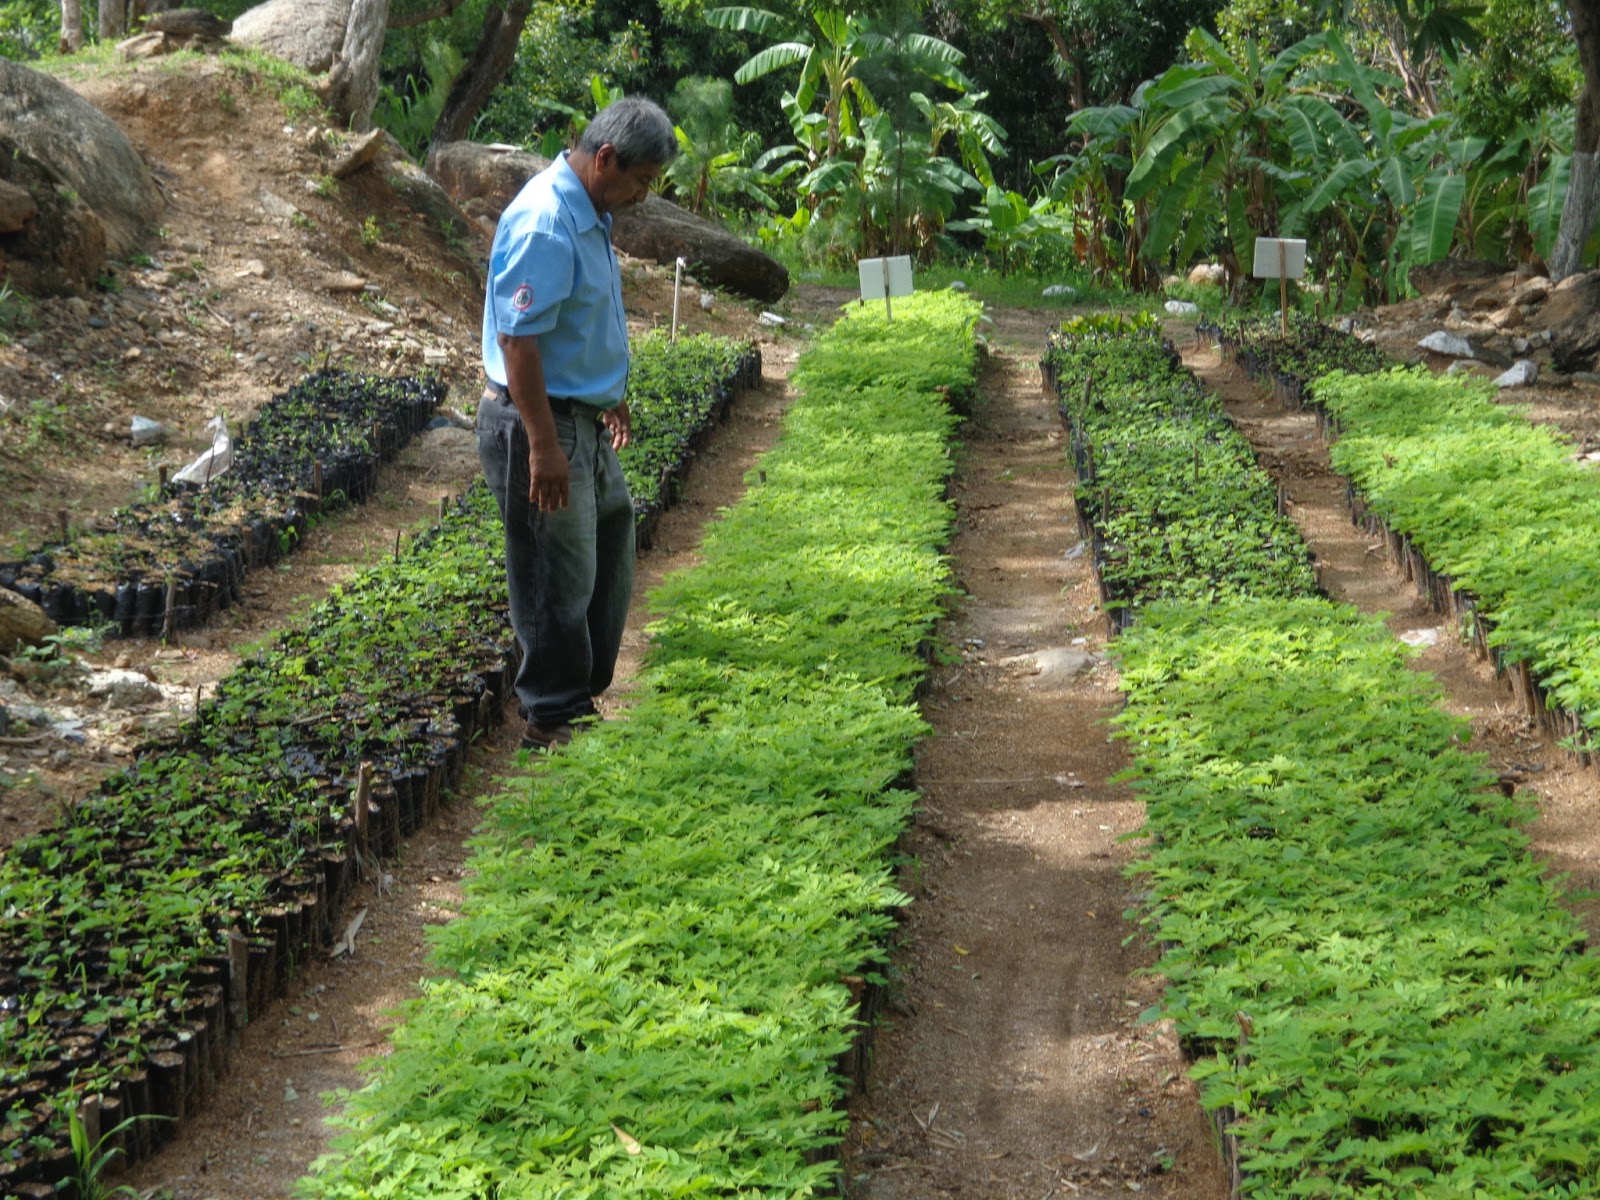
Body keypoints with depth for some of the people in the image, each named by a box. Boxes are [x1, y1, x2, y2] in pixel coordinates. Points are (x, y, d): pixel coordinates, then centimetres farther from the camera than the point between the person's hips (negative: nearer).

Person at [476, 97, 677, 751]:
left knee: (609, 543, 20)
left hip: (583, 414, 11)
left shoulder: (589, 211, 9)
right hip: (541, 423, -11)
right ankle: (552, 716, 13)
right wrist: (543, 447, -27)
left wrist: (609, 393, 29)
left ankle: (586, 689, 33)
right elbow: (518, 340, -27)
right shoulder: (545, 225, -24)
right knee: (560, 574, -1)